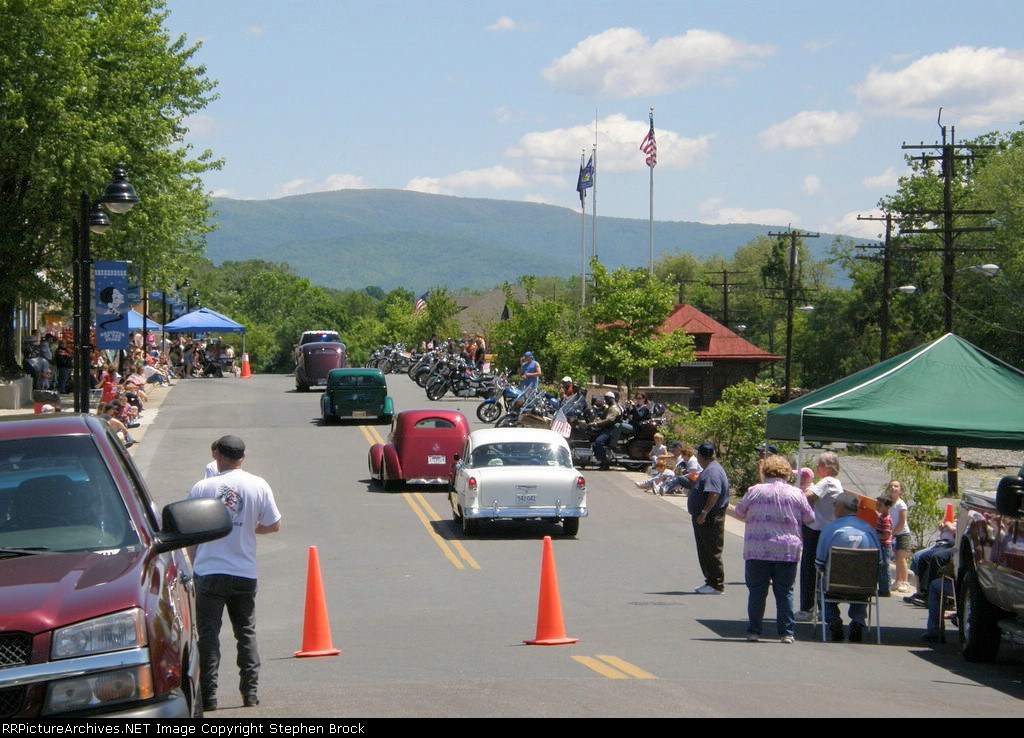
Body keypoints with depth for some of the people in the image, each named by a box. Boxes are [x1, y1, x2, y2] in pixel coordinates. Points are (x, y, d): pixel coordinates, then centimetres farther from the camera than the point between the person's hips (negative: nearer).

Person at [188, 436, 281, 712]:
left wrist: (191, 564, 12)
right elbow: (274, 525, 2)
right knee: (246, 633, 13)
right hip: (245, 573, 2)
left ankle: (208, 695, 0)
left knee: (208, 634, 4)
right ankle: (250, 692, 10)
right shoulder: (258, 486, -2)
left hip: (209, 572, -2)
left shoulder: (202, 487, -6)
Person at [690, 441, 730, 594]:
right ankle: (710, 581, 22)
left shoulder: (712, 471, -18)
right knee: (704, 553, 16)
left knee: (712, 553, -6)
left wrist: (704, 513, -29)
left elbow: (714, 494, -29)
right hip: (704, 519, 11)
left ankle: (717, 585, -1)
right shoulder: (709, 469, 16)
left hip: (710, 519, -11)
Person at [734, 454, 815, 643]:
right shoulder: (796, 494, 0)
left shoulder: (755, 491, -1)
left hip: (757, 551, 0)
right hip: (787, 551, 0)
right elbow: (809, 519, 9)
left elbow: (739, 512, 10)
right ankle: (786, 632, 4)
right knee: (785, 592, 6)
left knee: (756, 591, 7)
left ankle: (753, 631, 8)